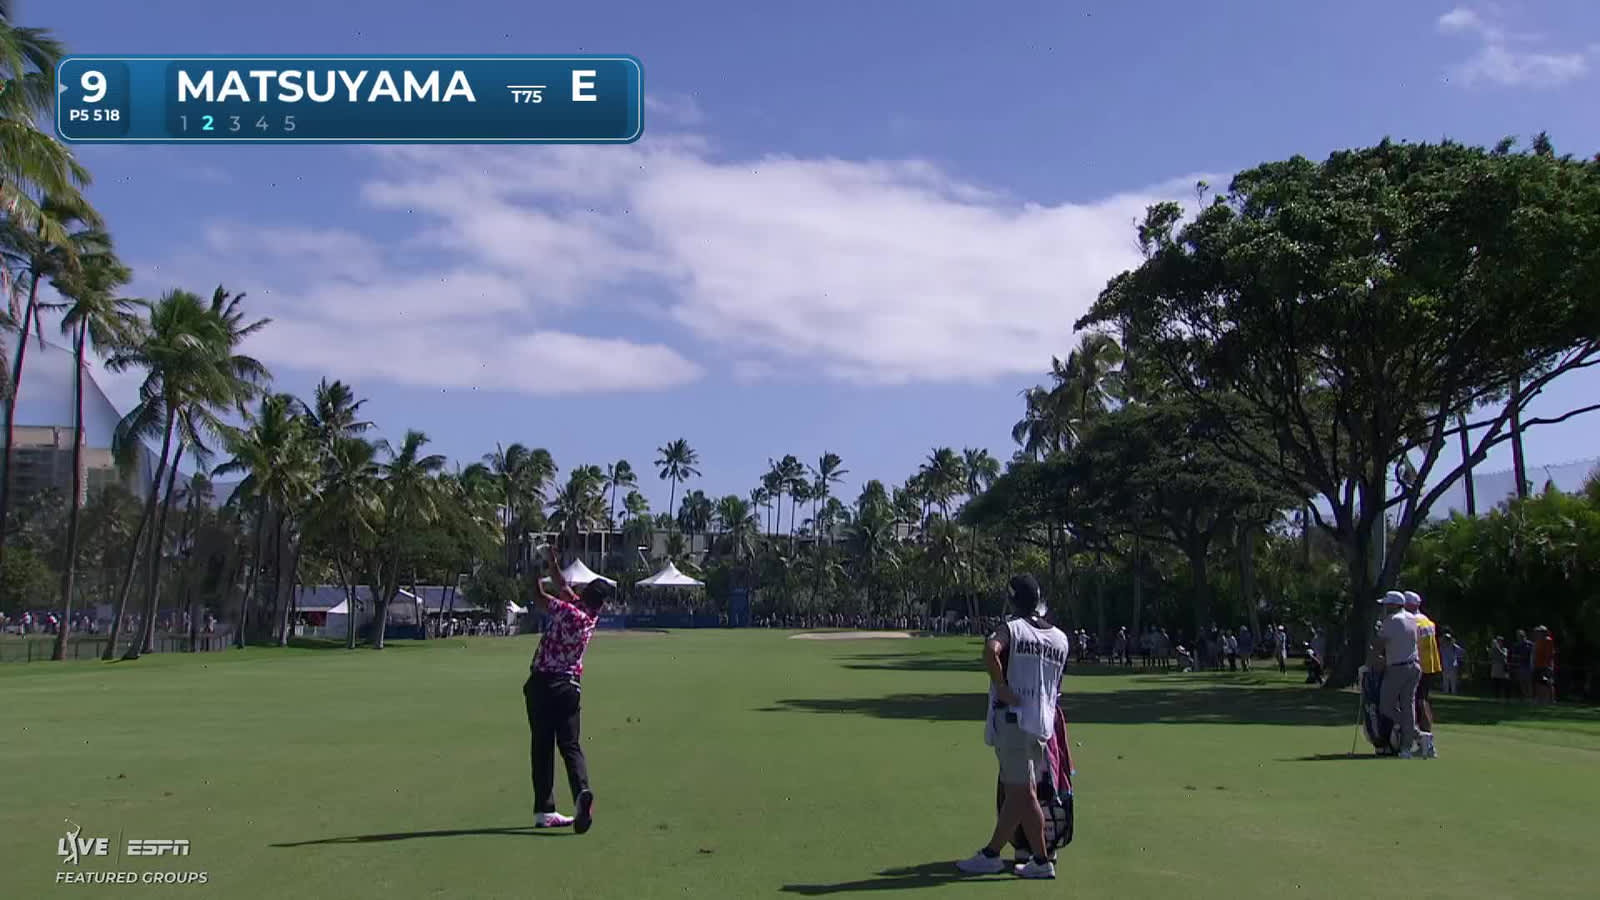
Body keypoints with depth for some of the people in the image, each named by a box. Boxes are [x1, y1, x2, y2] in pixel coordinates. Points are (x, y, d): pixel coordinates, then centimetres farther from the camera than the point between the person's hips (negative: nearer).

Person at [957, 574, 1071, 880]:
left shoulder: (1012, 628, -7)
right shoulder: (1061, 638, 11)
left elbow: (990, 650, -29)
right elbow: (1056, 685, 17)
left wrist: (1001, 687, -20)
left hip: (1013, 718, -6)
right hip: (1043, 721, 6)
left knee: (1023, 792, -1)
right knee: (1015, 789, 13)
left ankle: (1042, 861, 2)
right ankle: (992, 853, 20)